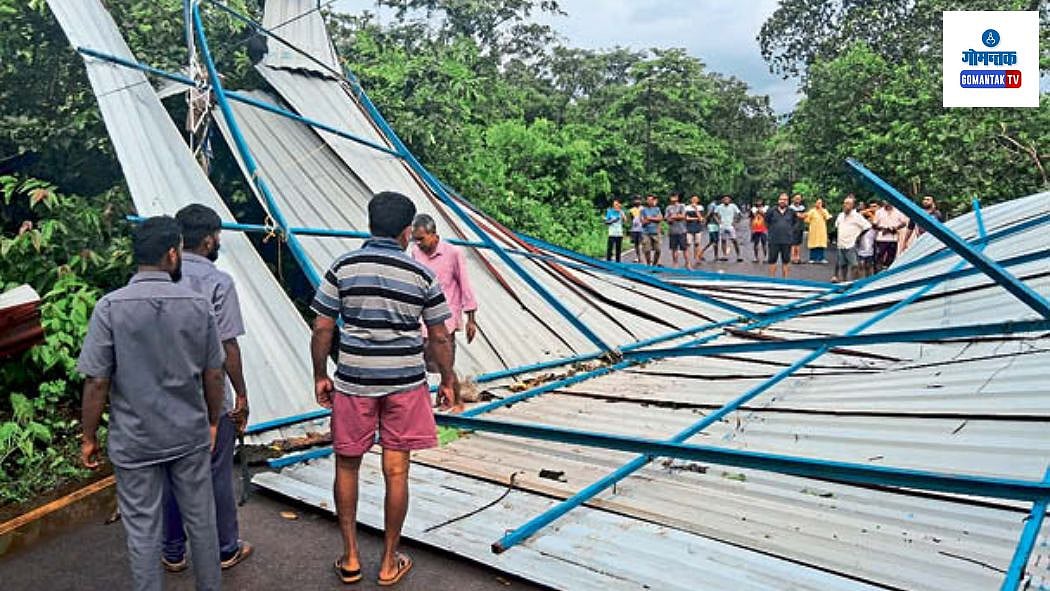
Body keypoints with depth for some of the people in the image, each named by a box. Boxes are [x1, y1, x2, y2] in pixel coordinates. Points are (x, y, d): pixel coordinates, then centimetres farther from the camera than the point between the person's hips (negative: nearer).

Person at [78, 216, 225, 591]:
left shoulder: (110, 307, -13)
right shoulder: (197, 304, -7)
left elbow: (97, 382, -11)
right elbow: (213, 374, 0)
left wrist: (89, 438, 2)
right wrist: (213, 422, 14)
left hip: (134, 442, -2)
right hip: (190, 436, 2)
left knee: (143, 530, 11)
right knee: (201, 519, 17)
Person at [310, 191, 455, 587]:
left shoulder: (343, 268, -3)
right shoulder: (422, 275, -3)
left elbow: (322, 328, -3)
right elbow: (440, 337, 1)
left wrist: (320, 376, 10)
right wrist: (447, 381, 13)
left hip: (353, 381, 0)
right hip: (405, 383, 0)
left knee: (347, 466, 16)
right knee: (396, 471, 8)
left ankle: (350, 559, 26)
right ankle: (390, 563, 23)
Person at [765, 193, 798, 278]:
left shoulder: (791, 212, 2)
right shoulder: (772, 211, -3)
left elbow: (797, 222, 16)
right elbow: (766, 221, 12)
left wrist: (792, 230, 6)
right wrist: (771, 230, 4)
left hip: (787, 240, 1)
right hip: (774, 240, -1)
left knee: (786, 260, 8)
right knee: (772, 260, 2)